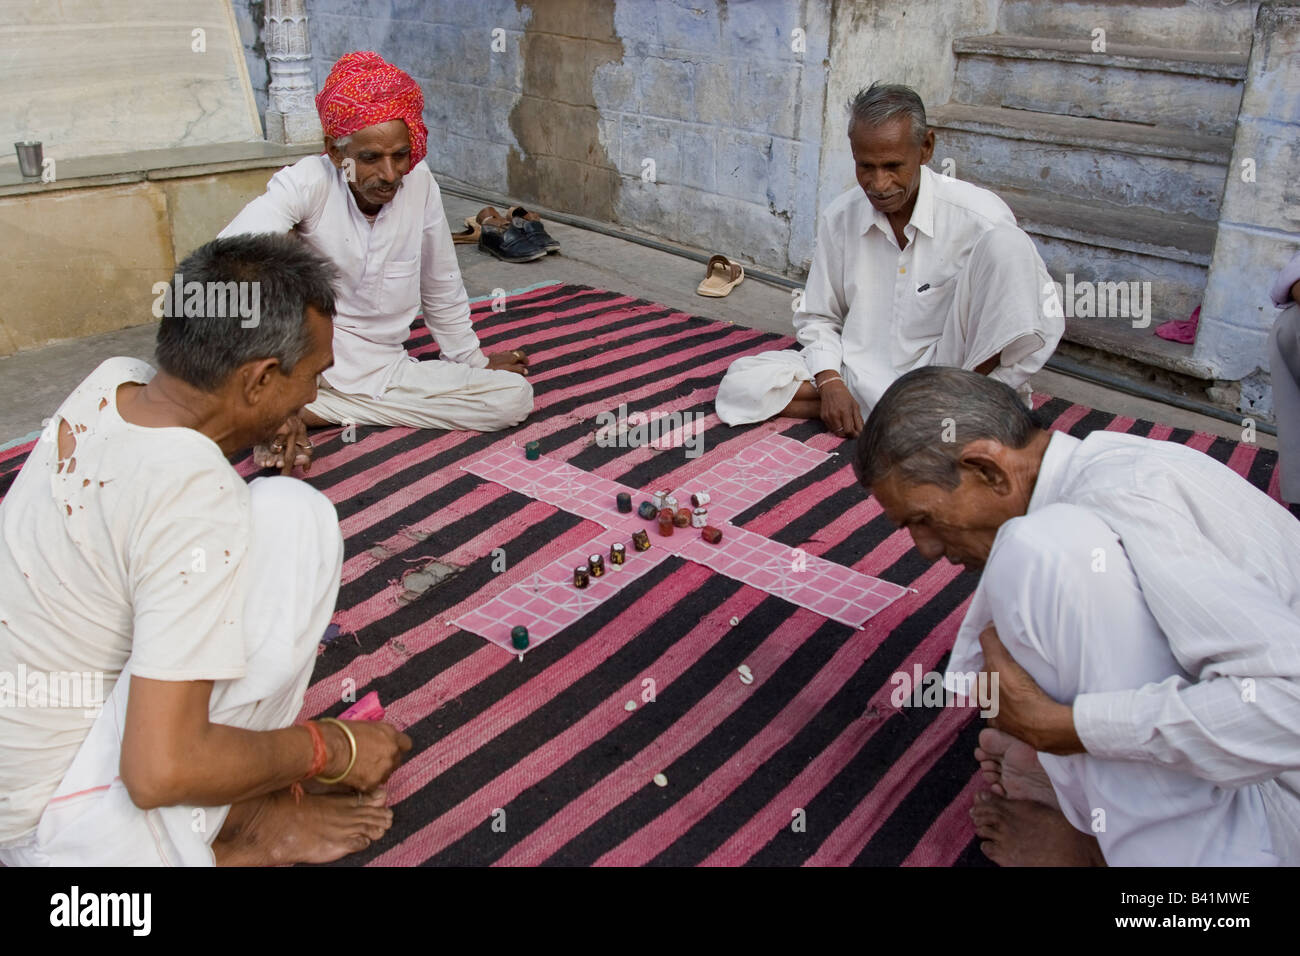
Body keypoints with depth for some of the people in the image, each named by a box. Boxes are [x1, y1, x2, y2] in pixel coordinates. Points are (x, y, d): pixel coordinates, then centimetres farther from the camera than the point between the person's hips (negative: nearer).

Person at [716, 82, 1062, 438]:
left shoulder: (980, 217, -11)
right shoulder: (840, 218, 2)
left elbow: (1045, 313, -9)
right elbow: (818, 318, 13)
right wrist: (830, 383, -7)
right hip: (860, 378, 5)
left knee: (1003, 244, -25)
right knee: (741, 384, -18)